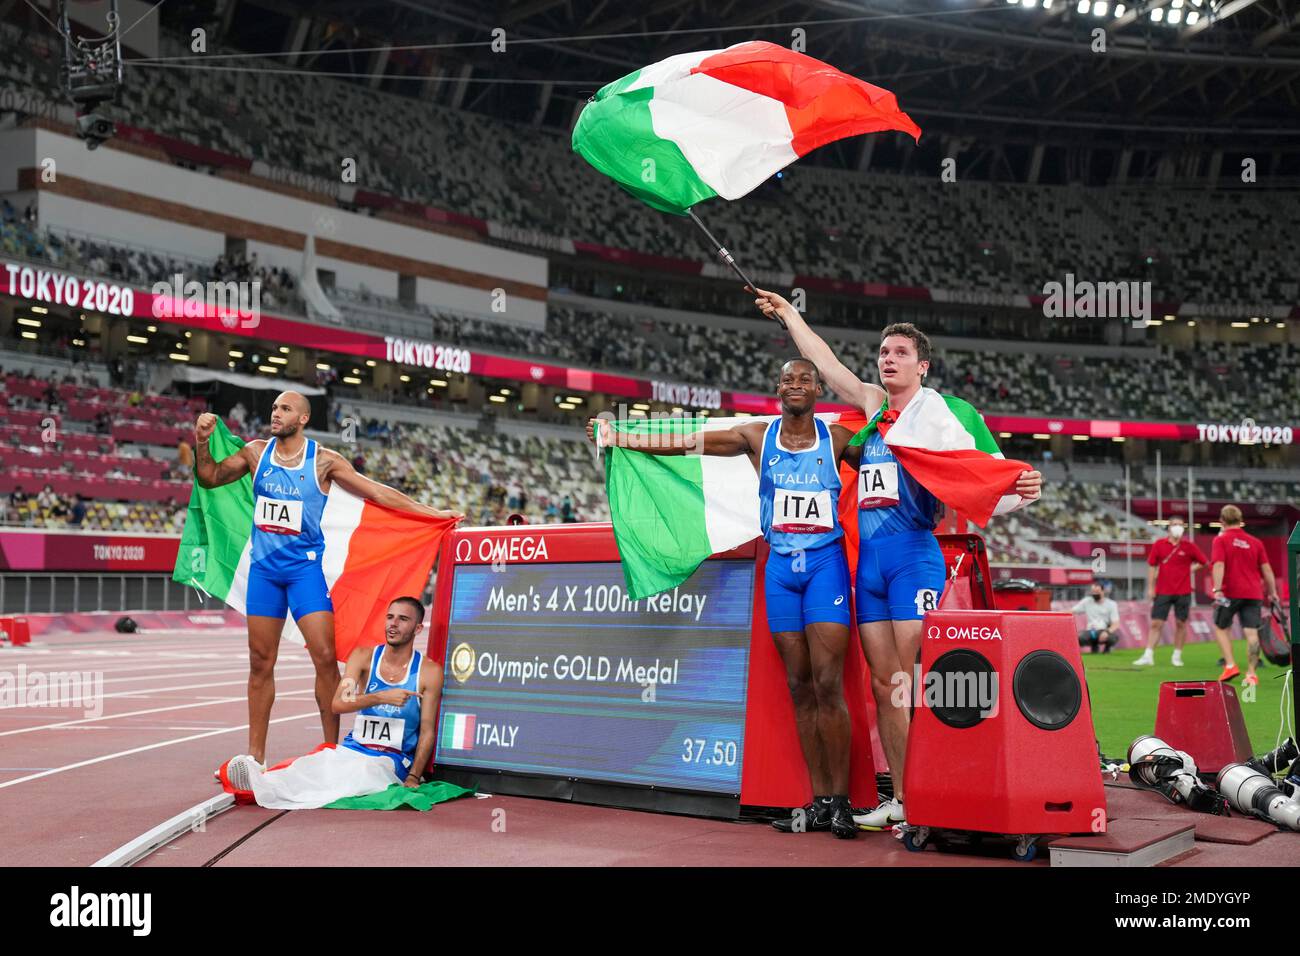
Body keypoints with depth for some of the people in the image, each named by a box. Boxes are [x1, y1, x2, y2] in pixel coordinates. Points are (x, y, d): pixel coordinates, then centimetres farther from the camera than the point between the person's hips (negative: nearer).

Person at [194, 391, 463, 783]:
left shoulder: (323, 461, -3)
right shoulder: (256, 452, 6)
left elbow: (378, 492, -2)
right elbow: (209, 478, 14)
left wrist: (433, 512, -7)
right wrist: (202, 442, -4)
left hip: (305, 566, -2)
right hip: (264, 568, 3)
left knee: (325, 656, -10)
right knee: (260, 663, 4)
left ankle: (331, 749, -1)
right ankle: (255, 755, 11)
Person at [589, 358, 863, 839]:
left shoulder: (838, 437, 2)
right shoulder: (757, 436, 5)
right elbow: (683, 443, 3)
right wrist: (618, 439, 0)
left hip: (826, 562, -2)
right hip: (781, 565, 3)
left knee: (827, 683, -11)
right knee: (799, 686, 3)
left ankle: (841, 801, -4)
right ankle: (820, 802, 8)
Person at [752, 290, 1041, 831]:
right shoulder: (873, 405, 16)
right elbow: (824, 362, 26)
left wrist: (1019, 490, -28)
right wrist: (787, 313, 35)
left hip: (913, 553, -6)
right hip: (867, 558, 6)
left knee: (917, 683, -10)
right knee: (884, 684, 5)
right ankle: (900, 800, 9)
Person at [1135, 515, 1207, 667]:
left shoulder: (1189, 547, 0)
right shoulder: (1159, 545, 1)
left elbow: (1204, 562, 9)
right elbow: (1152, 566, 5)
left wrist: (1192, 568, -3)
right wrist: (1150, 588, 1)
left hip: (1183, 592, 0)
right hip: (1162, 592, 0)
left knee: (1181, 623, 4)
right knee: (1156, 623, -2)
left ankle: (1177, 656, 15)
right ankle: (1148, 656, 0)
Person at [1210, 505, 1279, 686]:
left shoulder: (1221, 540, -1)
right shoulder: (1255, 542, 12)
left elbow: (1219, 565, -14)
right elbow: (1267, 569, 10)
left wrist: (1217, 589, -22)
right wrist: (1272, 592, 16)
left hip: (1230, 592, -3)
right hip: (1253, 593, 3)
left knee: (1221, 627, 15)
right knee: (1251, 632, -1)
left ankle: (1230, 665, 2)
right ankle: (1251, 674, -4)